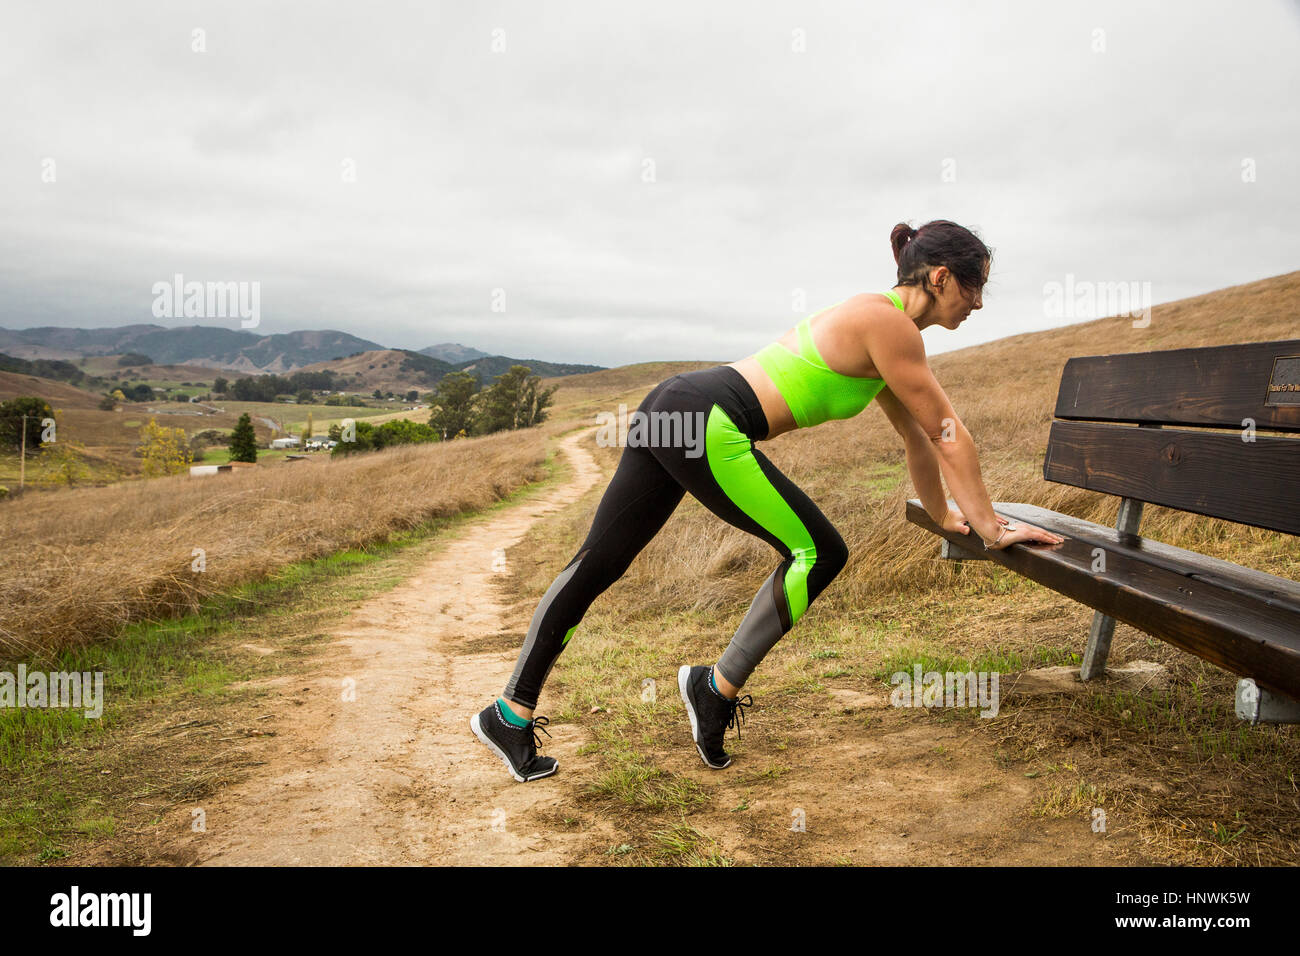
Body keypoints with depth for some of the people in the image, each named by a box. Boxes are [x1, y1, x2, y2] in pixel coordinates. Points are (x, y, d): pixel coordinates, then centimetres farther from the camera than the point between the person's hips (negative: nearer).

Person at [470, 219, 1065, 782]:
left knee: (598, 563, 10)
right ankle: (717, 688, 9)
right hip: (708, 426, -10)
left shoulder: (879, 323, 21)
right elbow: (947, 434, -3)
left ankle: (510, 715, 19)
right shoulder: (888, 325, -7)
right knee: (818, 552, 0)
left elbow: (916, 435, 31)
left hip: (668, 411, 10)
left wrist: (943, 515, 39)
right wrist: (989, 527, 6)